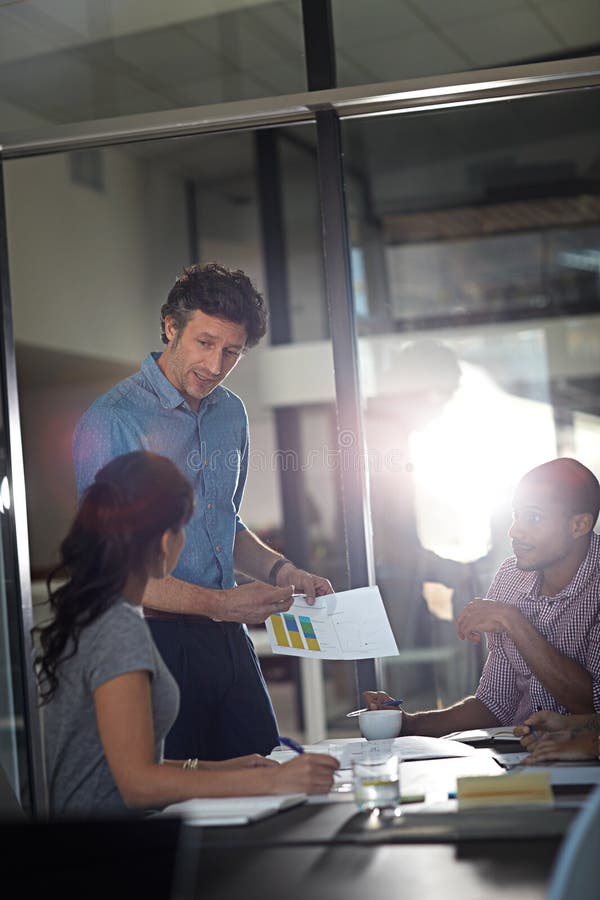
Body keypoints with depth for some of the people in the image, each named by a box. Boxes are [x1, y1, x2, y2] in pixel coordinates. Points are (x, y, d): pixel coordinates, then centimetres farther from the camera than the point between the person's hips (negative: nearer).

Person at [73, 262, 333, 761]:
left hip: (228, 641, 7)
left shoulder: (231, 413, 12)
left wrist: (279, 570, 6)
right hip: (154, 641, -6)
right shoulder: (109, 423, -12)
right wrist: (219, 603, -19)